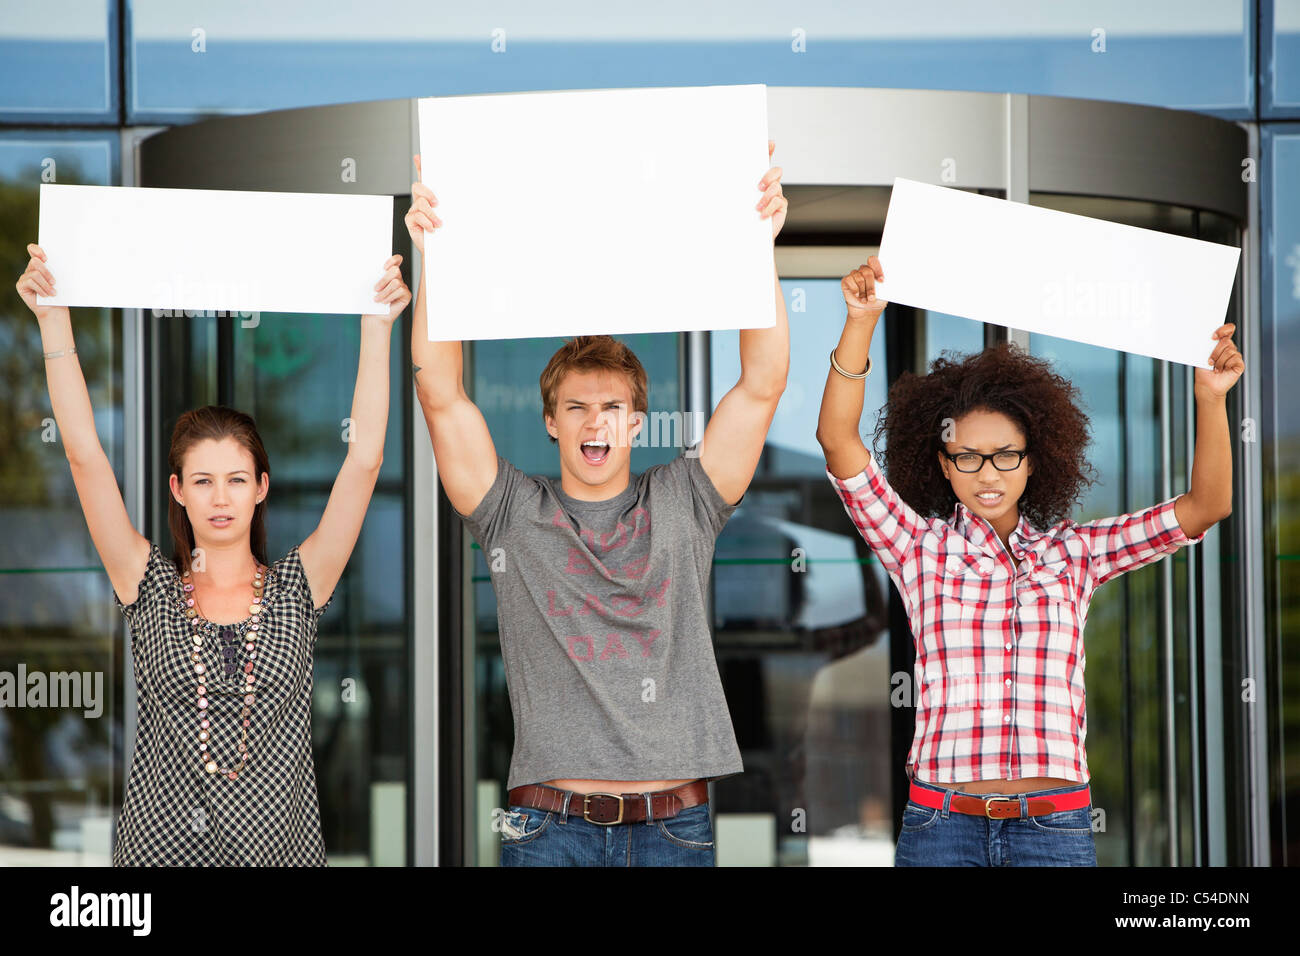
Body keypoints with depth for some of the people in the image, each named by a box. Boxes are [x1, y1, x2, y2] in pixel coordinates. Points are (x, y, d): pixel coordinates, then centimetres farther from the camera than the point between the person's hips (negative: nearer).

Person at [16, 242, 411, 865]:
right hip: (160, 848, 0)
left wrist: (377, 325, -8)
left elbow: (364, 459, -3)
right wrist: (53, 318, -8)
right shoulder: (150, 586, 2)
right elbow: (85, 457, -4)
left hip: (280, 848, 0)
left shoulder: (298, 587, 2)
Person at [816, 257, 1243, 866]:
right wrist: (861, 322, -16)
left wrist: (1210, 399, -8)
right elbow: (839, 441, -5)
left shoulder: (1072, 553, 10)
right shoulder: (923, 547, 6)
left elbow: (1206, 506, 6)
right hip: (942, 822, -1)